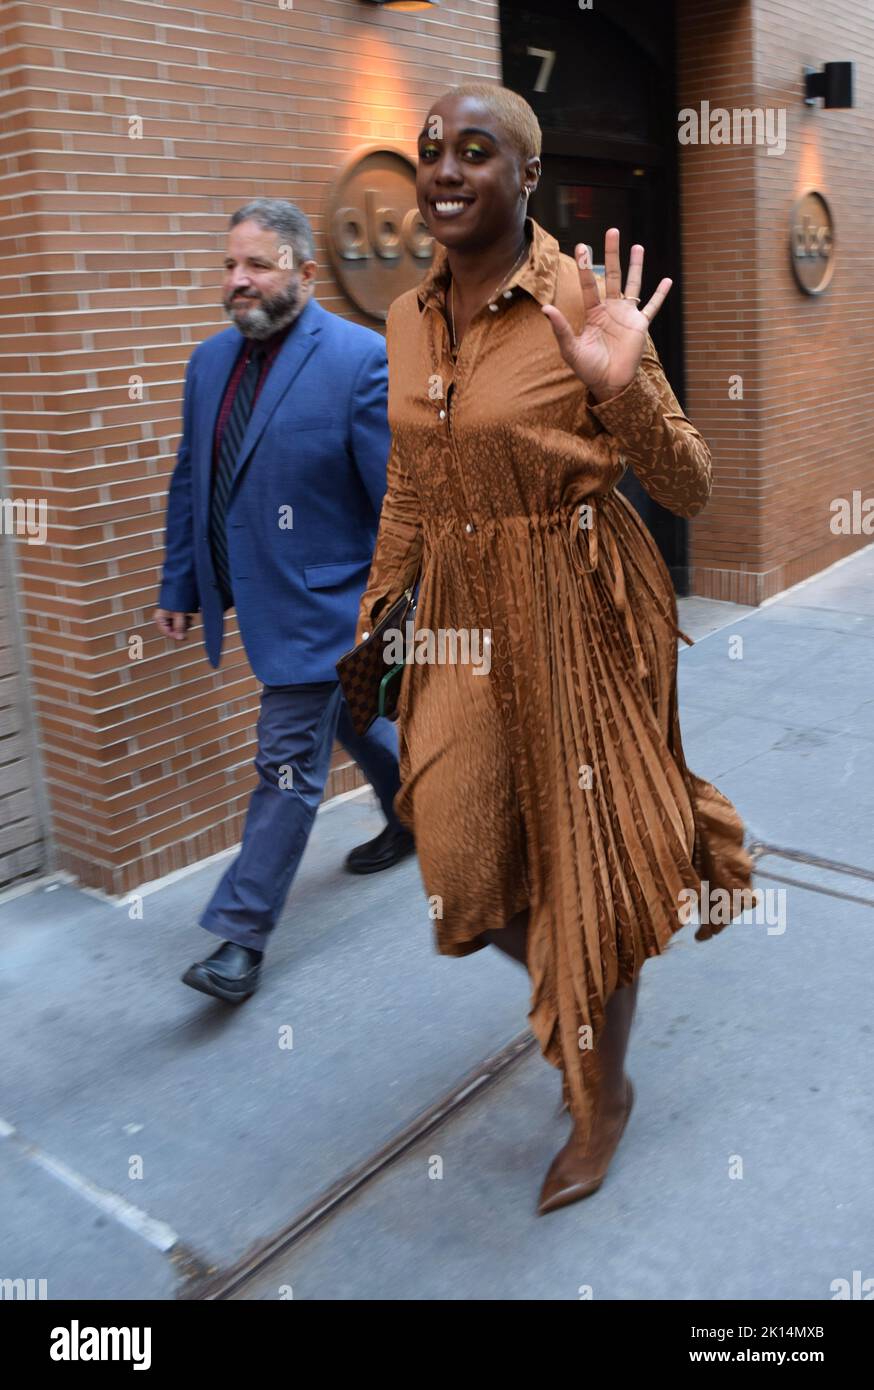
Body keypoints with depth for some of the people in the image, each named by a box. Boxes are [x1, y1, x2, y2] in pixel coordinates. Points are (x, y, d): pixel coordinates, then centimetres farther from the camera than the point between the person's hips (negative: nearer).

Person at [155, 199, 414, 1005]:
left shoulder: (362, 360, -15)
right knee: (351, 718, 24)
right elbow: (190, 485, 13)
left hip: (318, 602, -7)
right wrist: (180, 585, 12)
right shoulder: (210, 361, 6)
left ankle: (242, 936, 10)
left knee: (289, 765, -1)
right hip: (253, 597, 7)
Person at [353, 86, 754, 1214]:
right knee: (465, 866, 10)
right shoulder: (407, 319, 5)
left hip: (581, 611, -5)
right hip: (463, 613, 6)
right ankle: (585, 996, 45)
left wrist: (623, 390, -28)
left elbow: (689, 492, -11)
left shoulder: (584, 304, -12)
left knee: (585, 861, 7)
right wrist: (370, 616, 14)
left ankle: (602, 1095, 33)